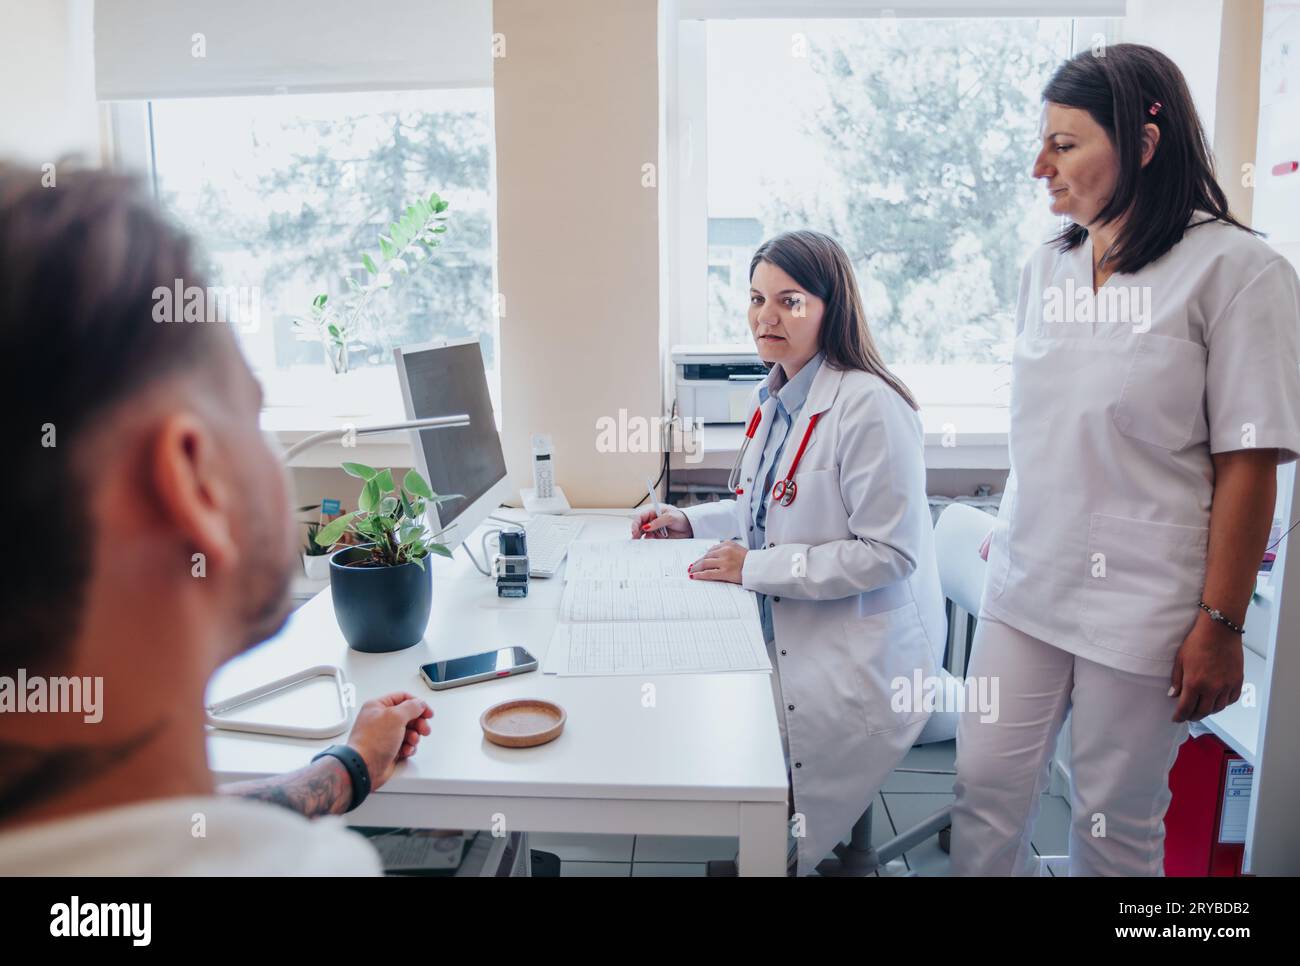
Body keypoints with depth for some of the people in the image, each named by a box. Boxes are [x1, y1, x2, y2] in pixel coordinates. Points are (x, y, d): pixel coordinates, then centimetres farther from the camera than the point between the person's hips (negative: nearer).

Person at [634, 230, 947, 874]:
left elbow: (888, 553, -23)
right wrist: (691, 521, 10)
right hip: (786, 640, 8)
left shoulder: (869, 407, -21)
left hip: (858, 666, -8)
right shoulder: (775, 399, 7)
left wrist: (755, 567, -21)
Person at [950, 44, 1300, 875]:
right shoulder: (1046, 267, 7)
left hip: (1140, 608, -5)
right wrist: (1014, 530, 14)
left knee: (1116, 822, 11)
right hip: (1026, 588, 5)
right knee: (985, 789, 10)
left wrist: (1221, 625, -11)